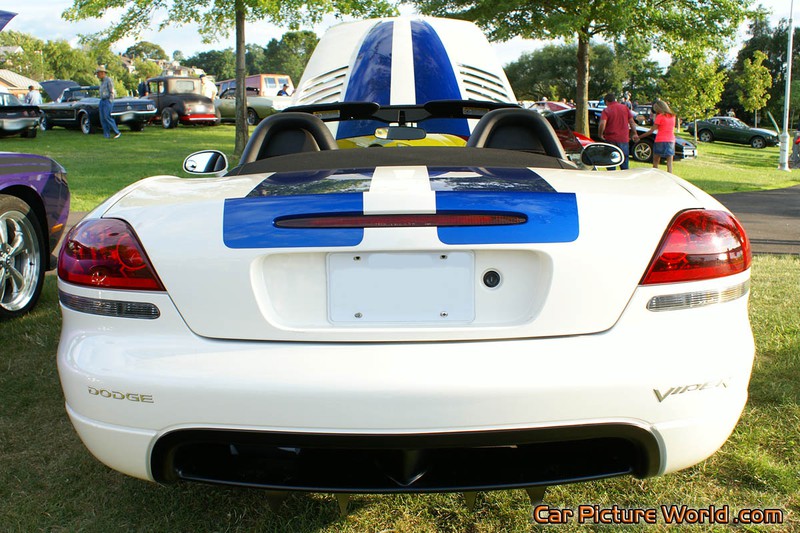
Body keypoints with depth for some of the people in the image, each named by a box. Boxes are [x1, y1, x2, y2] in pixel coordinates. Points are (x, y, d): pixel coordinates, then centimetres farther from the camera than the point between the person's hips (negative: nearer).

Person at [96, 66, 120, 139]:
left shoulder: (109, 80, -8)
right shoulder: (102, 81, 19)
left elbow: (112, 92, -12)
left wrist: (110, 102, -16)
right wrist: (102, 101, 15)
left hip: (108, 101, -9)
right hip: (102, 101, 9)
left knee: (107, 117, -17)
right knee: (102, 118, 0)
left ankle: (117, 132, -8)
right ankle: (106, 135, 0)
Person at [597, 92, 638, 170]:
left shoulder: (606, 110, -6)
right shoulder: (625, 108, 5)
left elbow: (602, 124, -20)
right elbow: (632, 122, 6)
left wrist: (600, 135, -5)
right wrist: (634, 133, 16)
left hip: (610, 140, -3)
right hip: (624, 139, 3)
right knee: (624, 165, 10)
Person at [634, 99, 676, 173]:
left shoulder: (660, 116, -6)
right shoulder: (672, 116, 10)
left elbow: (652, 130, -9)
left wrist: (639, 137, -5)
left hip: (660, 141, -4)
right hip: (671, 140, 5)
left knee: (655, 162, 6)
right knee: (669, 162, 2)